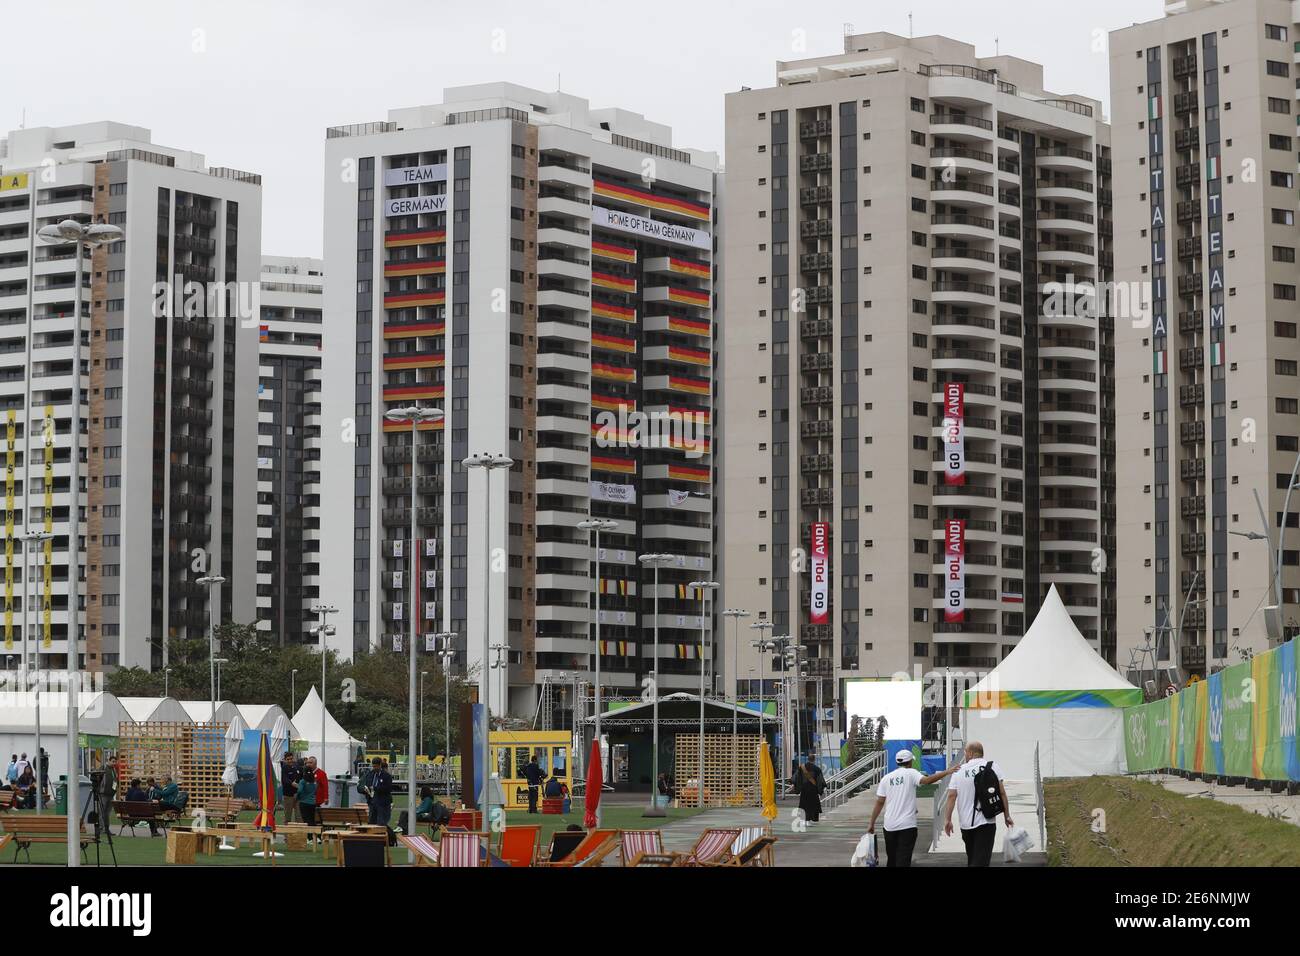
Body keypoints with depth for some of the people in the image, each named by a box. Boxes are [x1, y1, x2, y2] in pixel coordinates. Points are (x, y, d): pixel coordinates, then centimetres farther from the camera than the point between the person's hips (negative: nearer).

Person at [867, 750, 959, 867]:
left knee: (892, 859, 16)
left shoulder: (886, 778, 8)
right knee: (903, 860, -6)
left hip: (889, 825, 4)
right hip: (907, 825, -4)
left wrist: (872, 823, 11)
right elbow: (926, 780, -23)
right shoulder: (911, 773, -4)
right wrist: (947, 772, -24)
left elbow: (880, 802, 6)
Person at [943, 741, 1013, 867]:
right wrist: (1007, 815, 1)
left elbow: (951, 796, -3)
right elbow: (1001, 792, -5)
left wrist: (947, 819, -2)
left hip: (965, 823, 3)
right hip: (986, 822, -3)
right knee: (981, 860, -9)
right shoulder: (992, 767, -1)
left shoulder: (959, 771, 4)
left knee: (972, 859, 18)